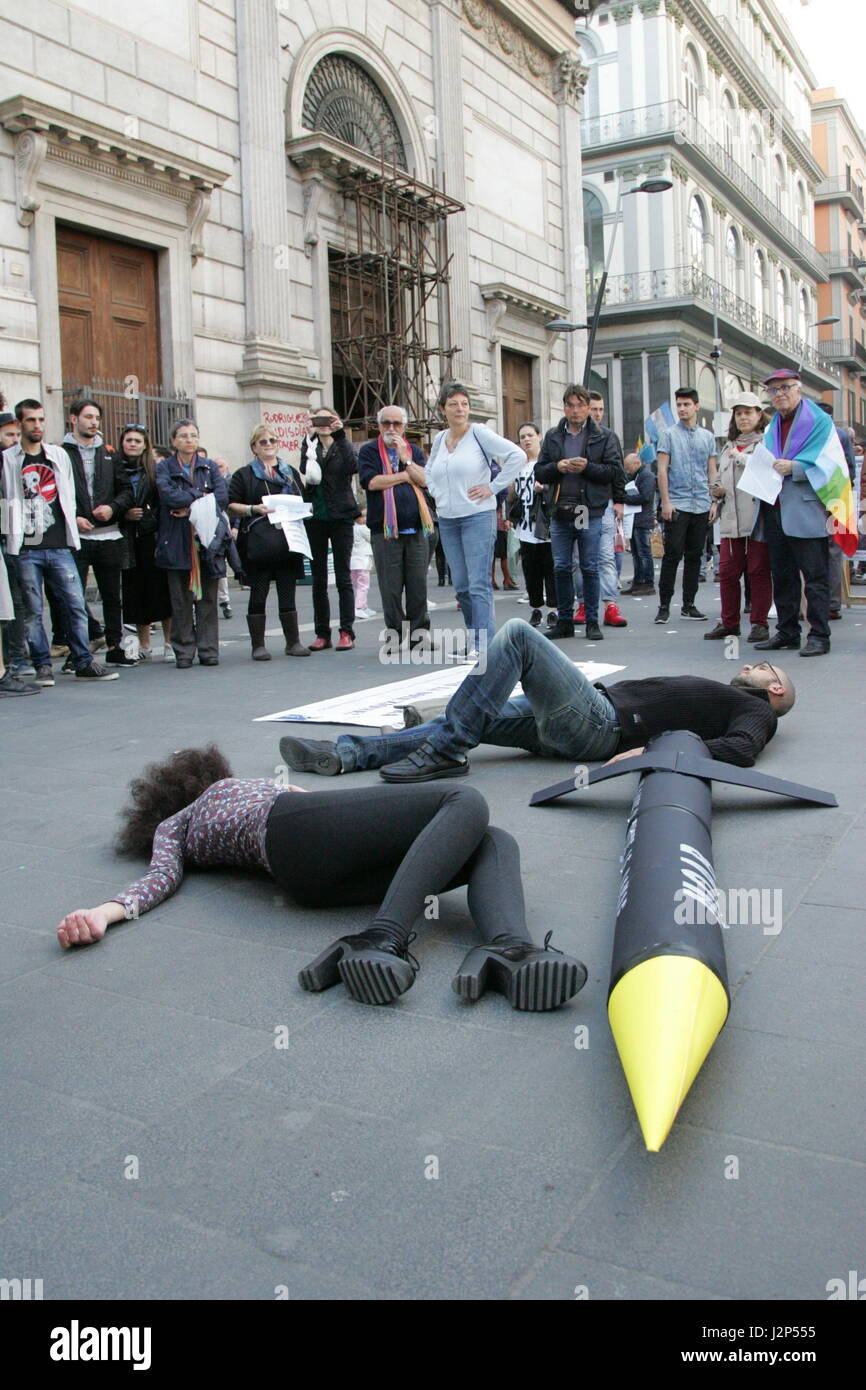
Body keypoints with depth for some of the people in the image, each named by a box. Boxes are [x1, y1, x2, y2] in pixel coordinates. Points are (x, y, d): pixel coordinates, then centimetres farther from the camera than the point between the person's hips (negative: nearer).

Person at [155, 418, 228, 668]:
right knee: (181, 599, -1)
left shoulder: (209, 466, 14)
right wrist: (199, 495, -7)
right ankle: (183, 652, 5)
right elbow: (167, 495, -12)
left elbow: (223, 497, -2)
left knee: (207, 598, 2)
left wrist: (190, 507, -10)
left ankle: (208, 650, 7)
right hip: (177, 542, -2)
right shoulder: (164, 467, 8)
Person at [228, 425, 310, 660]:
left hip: (288, 541, 3)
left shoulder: (291, 473, 19)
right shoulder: (243, 475, 7)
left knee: (288, 592, 5)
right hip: (258, 542, -3)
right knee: (258, 594, -2)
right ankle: (258, 645, 4)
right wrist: (253, 509, -14)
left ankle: (293, 642, 12)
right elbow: (230, 506, 1)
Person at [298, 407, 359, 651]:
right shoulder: (309, 446, 8)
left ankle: (347, 632, 2)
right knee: (318, 579, 5)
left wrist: (340, 436, -23)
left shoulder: (343, 447, 4)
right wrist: (309, 436, -18)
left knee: (343, 577, -1)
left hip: (340, 517, -2)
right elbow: (308, 476, -9)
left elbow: (352, 466, -19)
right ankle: (322, 633, 11)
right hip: (315, 518, 2)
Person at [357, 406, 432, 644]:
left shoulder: (414, 451, 16)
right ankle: (395, 635, 8)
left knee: (418, 584, 2)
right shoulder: (369, 451, 7)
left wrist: (405, 459, -8)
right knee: (390, 586, 0)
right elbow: (371, 482, -9)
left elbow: (425, 480, 1)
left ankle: (419, 632, 11)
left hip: (416, 528, 2)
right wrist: (406, 476, -1)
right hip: (385, 529, -2)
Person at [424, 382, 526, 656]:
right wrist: (437, 494, 13)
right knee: (462, 587, 9)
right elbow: (429, 471, 31)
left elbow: (517, 456, -12)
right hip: (447, 521, 6)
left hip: (478, 517, -6)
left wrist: (493, 488, -11)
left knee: (479, 586, -11)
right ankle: (473, 640, 19)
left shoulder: (479, 433, -5)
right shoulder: (440, 438, 12)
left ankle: (484, 647, -10)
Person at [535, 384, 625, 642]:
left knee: (590, 568, 2)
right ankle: (565, 621, 15)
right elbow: (539, 472, 10)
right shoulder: (552, 436, 12)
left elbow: (615, 471, -3)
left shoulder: (604, 436, 2)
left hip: (591, 513, -3)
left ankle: (592, 622, 10)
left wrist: (587, 467, -16)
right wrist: (557, 467, -9)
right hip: (560, 512, 3)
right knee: (561, 568, 5)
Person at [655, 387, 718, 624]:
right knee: (672, 555, -6)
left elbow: (712, 471, 15)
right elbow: (662, 470, -2)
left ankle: (689, 604, 15)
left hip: (701, 506, 4)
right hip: (676, 505, -4)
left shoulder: (707, 437, 13)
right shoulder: (668, 435, 2)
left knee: (694, 556, 7)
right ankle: (664, 605, -1)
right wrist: (665, 501, -10)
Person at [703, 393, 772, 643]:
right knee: (727, 572, 4)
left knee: (758, 571, -2)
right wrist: (717, 498, 13)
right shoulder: (728, 447, 23)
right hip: (730, 521, 6)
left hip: (758, 517, -6)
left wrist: (740, 457, -7)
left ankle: (759, 623, 6)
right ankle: (729, 622, 14)